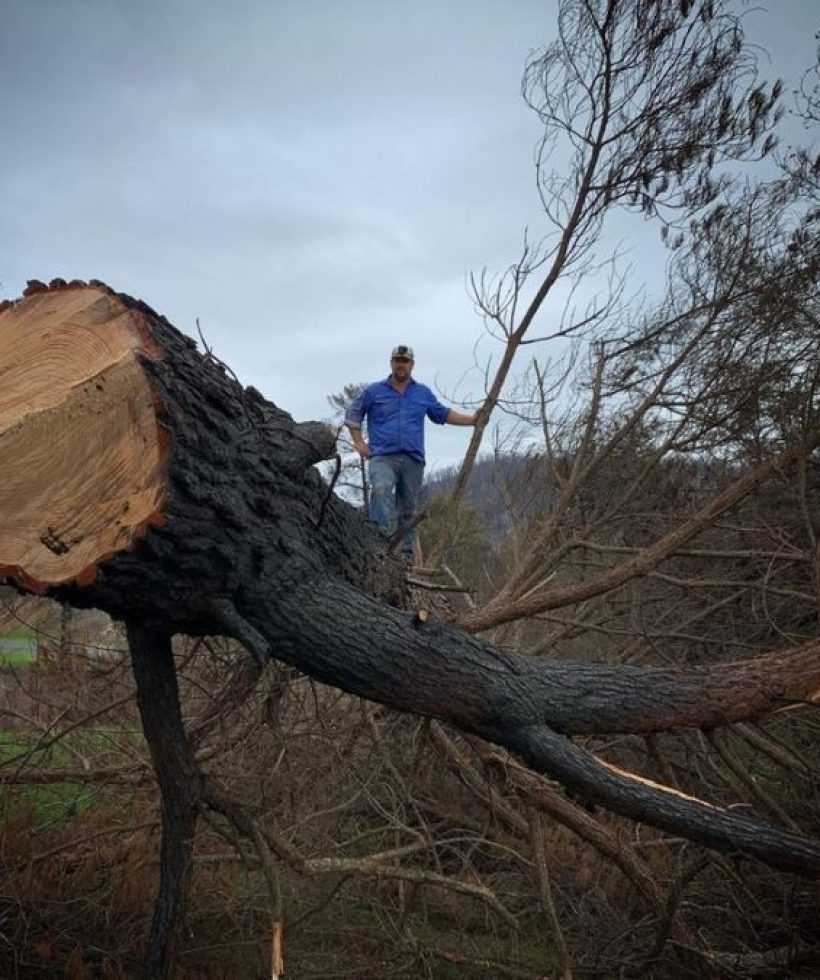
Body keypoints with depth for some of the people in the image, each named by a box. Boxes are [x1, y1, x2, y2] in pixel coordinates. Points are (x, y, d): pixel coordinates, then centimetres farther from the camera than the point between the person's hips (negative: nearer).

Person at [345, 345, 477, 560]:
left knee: (408, 508, 4)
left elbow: (443, 414, 26)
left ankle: (405, 553, 11)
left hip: (413, 459, 3)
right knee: (381, 488, -32)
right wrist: (359, 443, 6)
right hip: (383, 456, -3)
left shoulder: (423, 393, 16)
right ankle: (384, 534, -43)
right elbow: (353, 414, 16)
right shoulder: (374, 391, 9)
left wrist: (472, 420, 17)